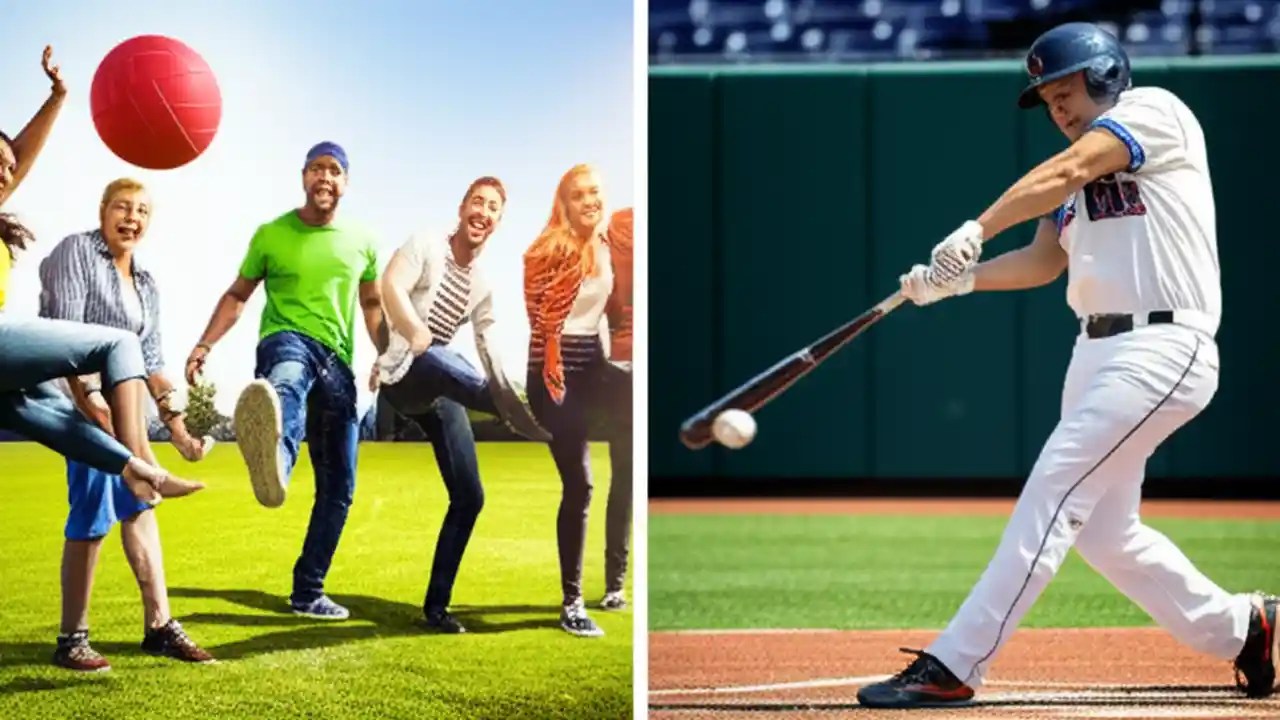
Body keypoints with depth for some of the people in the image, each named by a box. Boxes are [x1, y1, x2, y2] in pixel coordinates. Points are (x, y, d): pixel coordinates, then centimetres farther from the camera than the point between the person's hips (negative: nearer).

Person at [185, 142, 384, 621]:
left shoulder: (360, 243, 13)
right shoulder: (272, 235, 6)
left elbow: (372, 305, 24)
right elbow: (237, 295, 13)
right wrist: (205, 345, 1)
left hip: (338, 364, 5)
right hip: (286, 341, -5)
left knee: (338, 487, 5)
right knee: (287, 379, -46)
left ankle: (308, 593, 20)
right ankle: (273, 462, -84)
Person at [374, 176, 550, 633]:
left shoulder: (483, 283, 13)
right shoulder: (427, 246, -6)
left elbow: (490, 354, 13)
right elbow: (391, 287, -23)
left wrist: (511, 401, 2)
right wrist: (419, 340, -35)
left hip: (440, 393, 8)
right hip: (403, 376, -8)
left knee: (469, 497, 2)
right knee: (439, 363, -43)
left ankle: (437, 606, 11)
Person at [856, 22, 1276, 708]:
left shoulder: (1155, 109, -3)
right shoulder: (1080, 172, 22)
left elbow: (1067, 171, -18)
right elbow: (1045, 260, 10)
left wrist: (978, 229, -29)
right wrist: (961, 276, -6)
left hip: (1162, 349, -10)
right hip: (1097, 350, 10)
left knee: (1053, 494, -16)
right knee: (1103, 530, 11)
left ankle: (953, 665, -18)